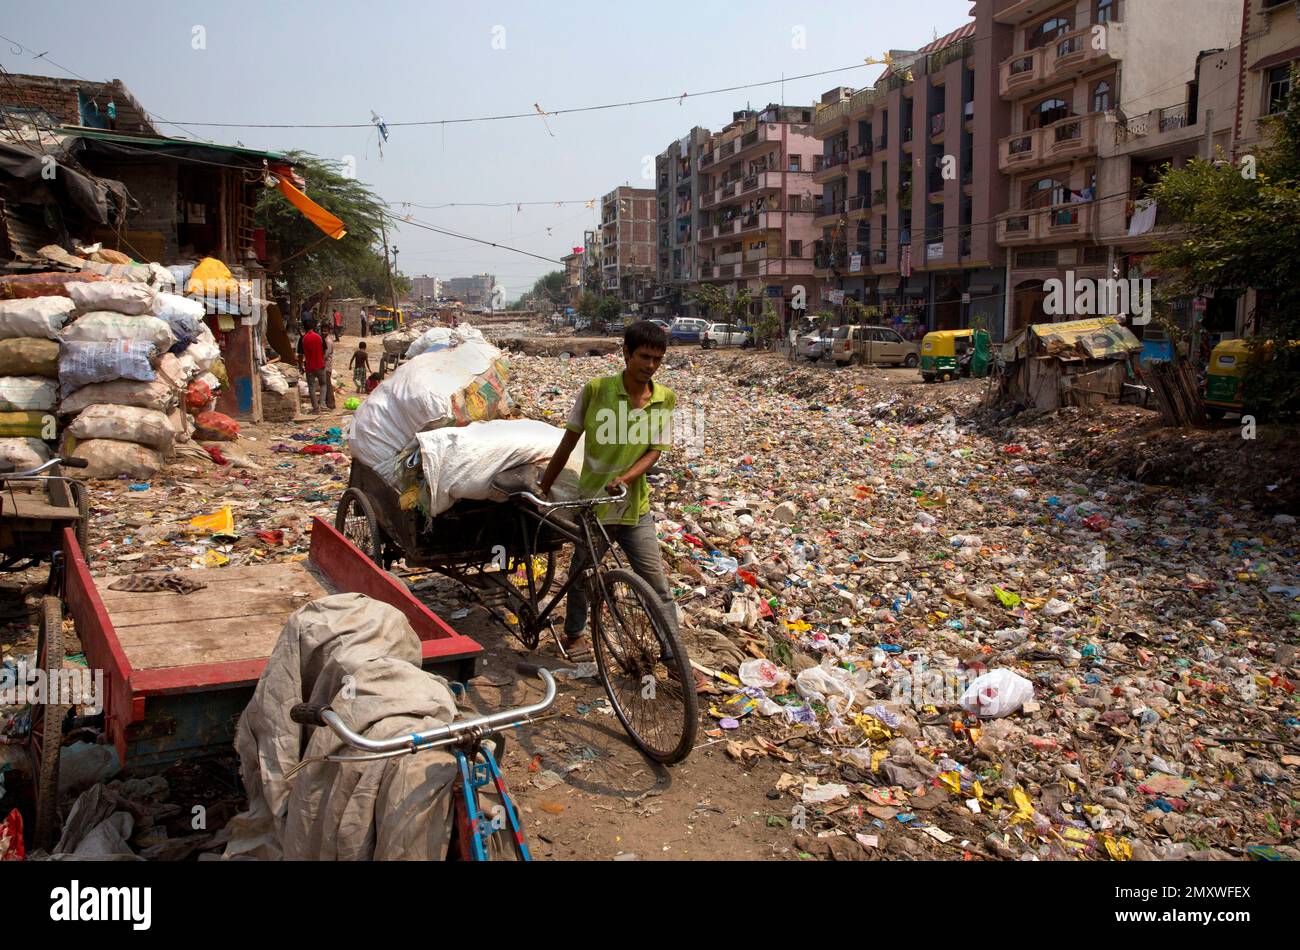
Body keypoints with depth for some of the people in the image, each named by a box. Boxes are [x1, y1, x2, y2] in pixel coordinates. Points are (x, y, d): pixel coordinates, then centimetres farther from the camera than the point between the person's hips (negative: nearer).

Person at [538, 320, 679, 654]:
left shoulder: (664, 399, -3)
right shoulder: (596, 389, -11)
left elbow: (655, 450, -5)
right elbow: (568, 441, -3)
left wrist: (624, 478, -23)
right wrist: (543, 488, 3)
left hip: (635, 508, 1)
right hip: (591, 506, -1)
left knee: (658, 586, -1)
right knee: (580, 577, 17)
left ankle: (673, 655, 11)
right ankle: (573, 634, 43)